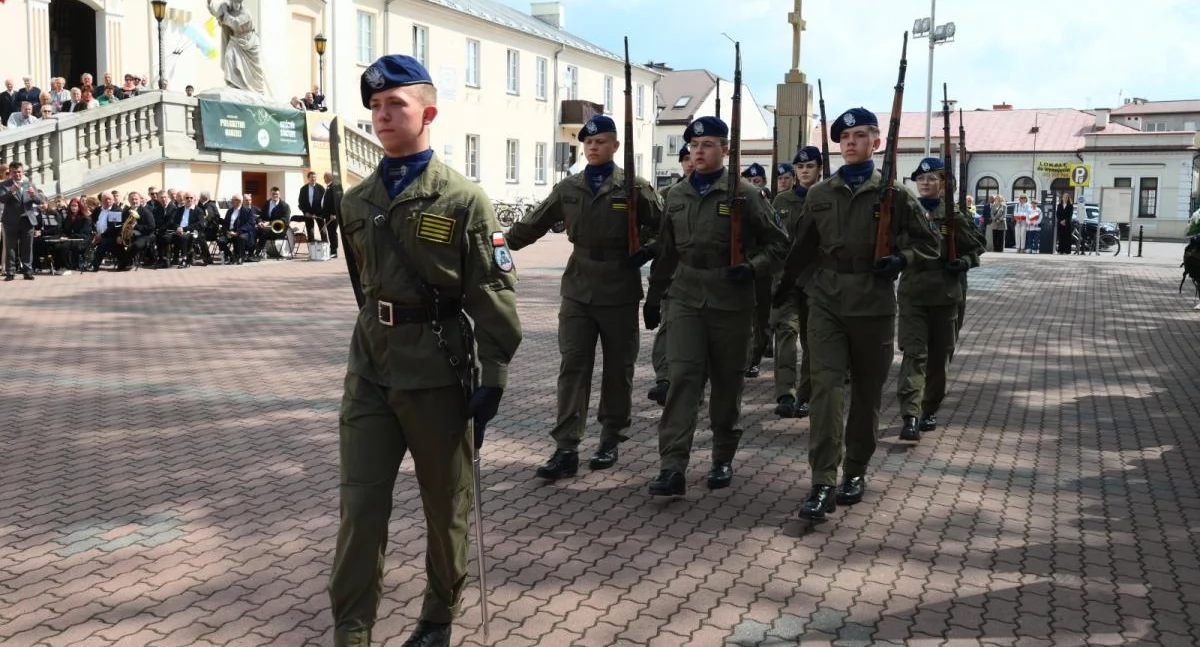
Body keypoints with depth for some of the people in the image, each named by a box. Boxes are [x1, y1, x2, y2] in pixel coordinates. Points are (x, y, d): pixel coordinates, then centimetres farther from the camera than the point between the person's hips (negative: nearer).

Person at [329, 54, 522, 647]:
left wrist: (492, 379, -12)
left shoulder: (462, 199, -8)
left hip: (438, 371, -4)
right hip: (369, 370, 4)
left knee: (445, 502, 12)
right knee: (360, 505, 1)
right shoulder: (357, 201, 8)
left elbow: (493, 295, -9)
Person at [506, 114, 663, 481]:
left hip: (620, 293, -2)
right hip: (578, 291, 2)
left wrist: (648, 251, -13)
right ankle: (566, 449, -3)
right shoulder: (567, 189, 8)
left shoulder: (634, 188, -2)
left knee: (618, 368, 8)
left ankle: (611, 441, 21)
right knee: (572, 367, -3)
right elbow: (532, 225, 11)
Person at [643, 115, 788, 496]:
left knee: (727, 382, 8)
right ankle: (672, 468, -13)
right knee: (681, 377, -10)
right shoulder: (676, 196, 9)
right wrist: (654, 297, 19)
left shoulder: (744, 193, -3)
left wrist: (753, 267, -17)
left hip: (731, 302, -2)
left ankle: (723, 459, 25)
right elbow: (666, 252, 18)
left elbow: (778, 244, 0)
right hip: (686, 299, 2)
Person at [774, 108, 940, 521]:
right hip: (826, 303, 1)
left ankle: (855, 472, 26)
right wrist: (784, 286, 23)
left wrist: (901, 259, -13)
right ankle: (823, 484, -12)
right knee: (826, 387, -11)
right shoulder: (819, 195, 9)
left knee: (867, 393, 9)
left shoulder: (893, 194, 1)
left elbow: (928, 243, 6)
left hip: (874, 306, -1)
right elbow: (803, 248, 19)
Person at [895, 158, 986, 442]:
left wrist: (963, 262, -10)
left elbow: (975, 249, 9)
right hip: (912, 293, -1)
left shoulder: (954, 217, 1)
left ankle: (930, 410, 27)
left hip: (945, 294, 1)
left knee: (939, 355, 10)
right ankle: (910, 417, -17)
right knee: (914, 353, -11)